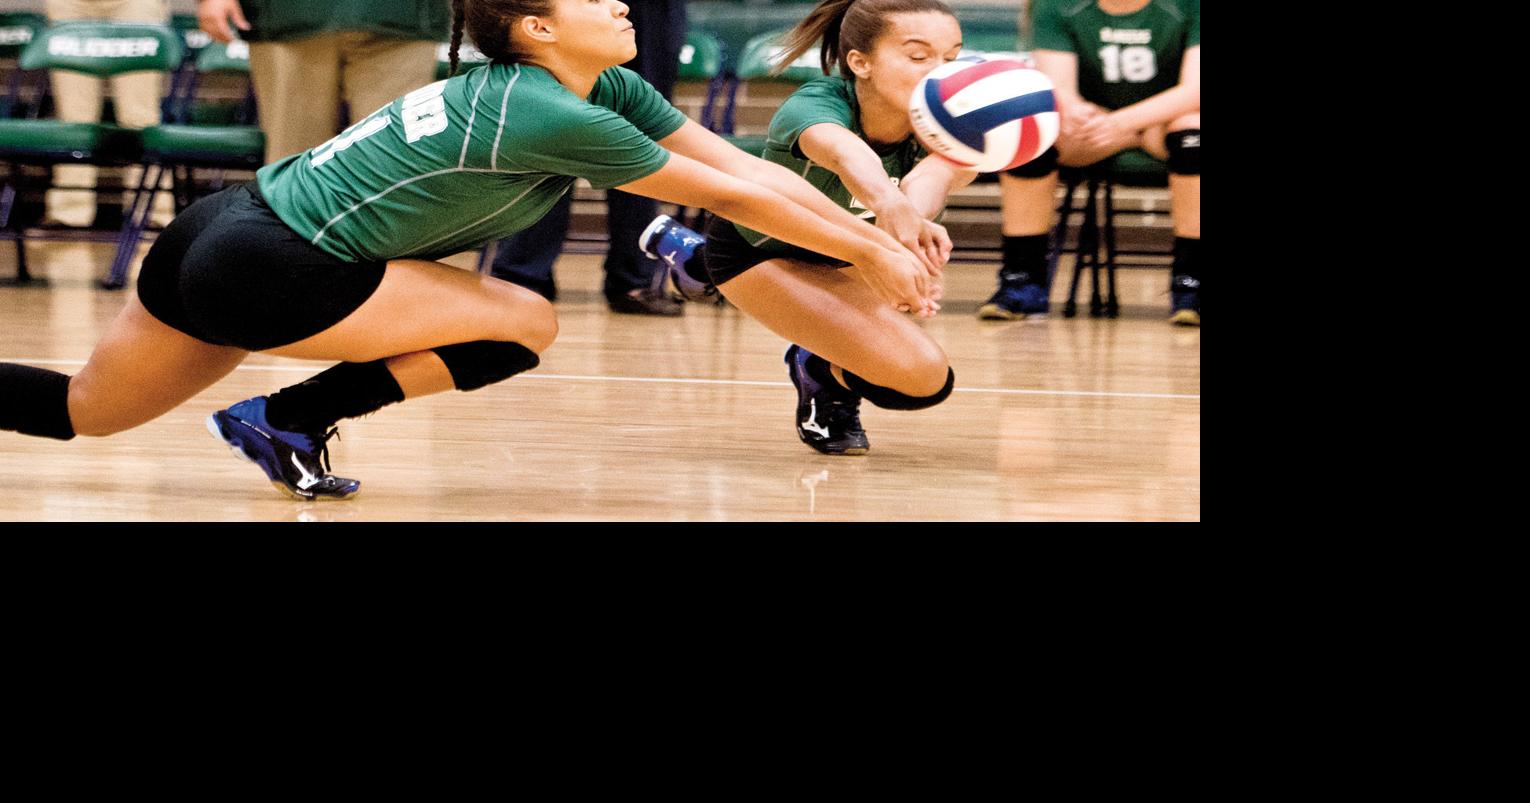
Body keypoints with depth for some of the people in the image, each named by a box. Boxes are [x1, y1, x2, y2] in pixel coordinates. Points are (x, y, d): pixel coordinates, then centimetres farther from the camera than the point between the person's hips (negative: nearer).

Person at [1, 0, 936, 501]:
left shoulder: (612, 91, 8)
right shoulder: (552, 116, -19)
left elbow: (748, 165, 7)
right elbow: (730, 197, -12)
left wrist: (881, 235, 2)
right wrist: (871, 257, -3)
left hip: (218, 239, 9)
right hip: (262, 271, -9)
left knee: (80, 412, 21)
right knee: (525, 325, -5)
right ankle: (287, 422, -2)